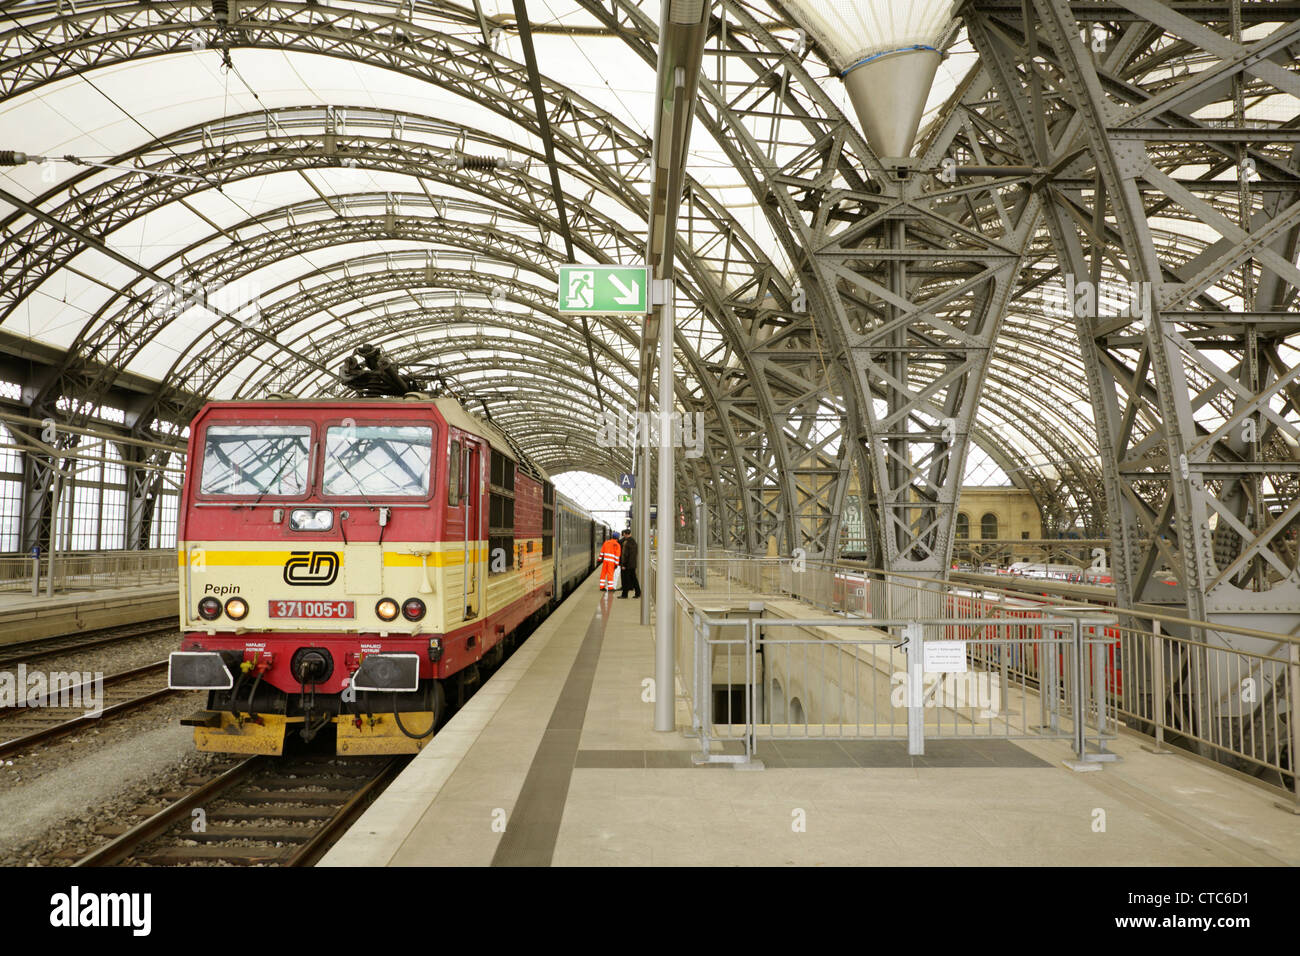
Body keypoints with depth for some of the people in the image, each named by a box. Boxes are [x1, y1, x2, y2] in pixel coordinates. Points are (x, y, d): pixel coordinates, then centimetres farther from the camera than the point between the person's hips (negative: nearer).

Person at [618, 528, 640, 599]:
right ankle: (638, 593, 12)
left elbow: (625, 554, -18)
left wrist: (623, 564, -15)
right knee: (633, 578, 12)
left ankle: (624, 594, 2)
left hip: (627, 564, -8)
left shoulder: (626, 542, -16)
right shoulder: (634, 541, 10)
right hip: (633, 564, 8)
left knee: (625, 579, -1)